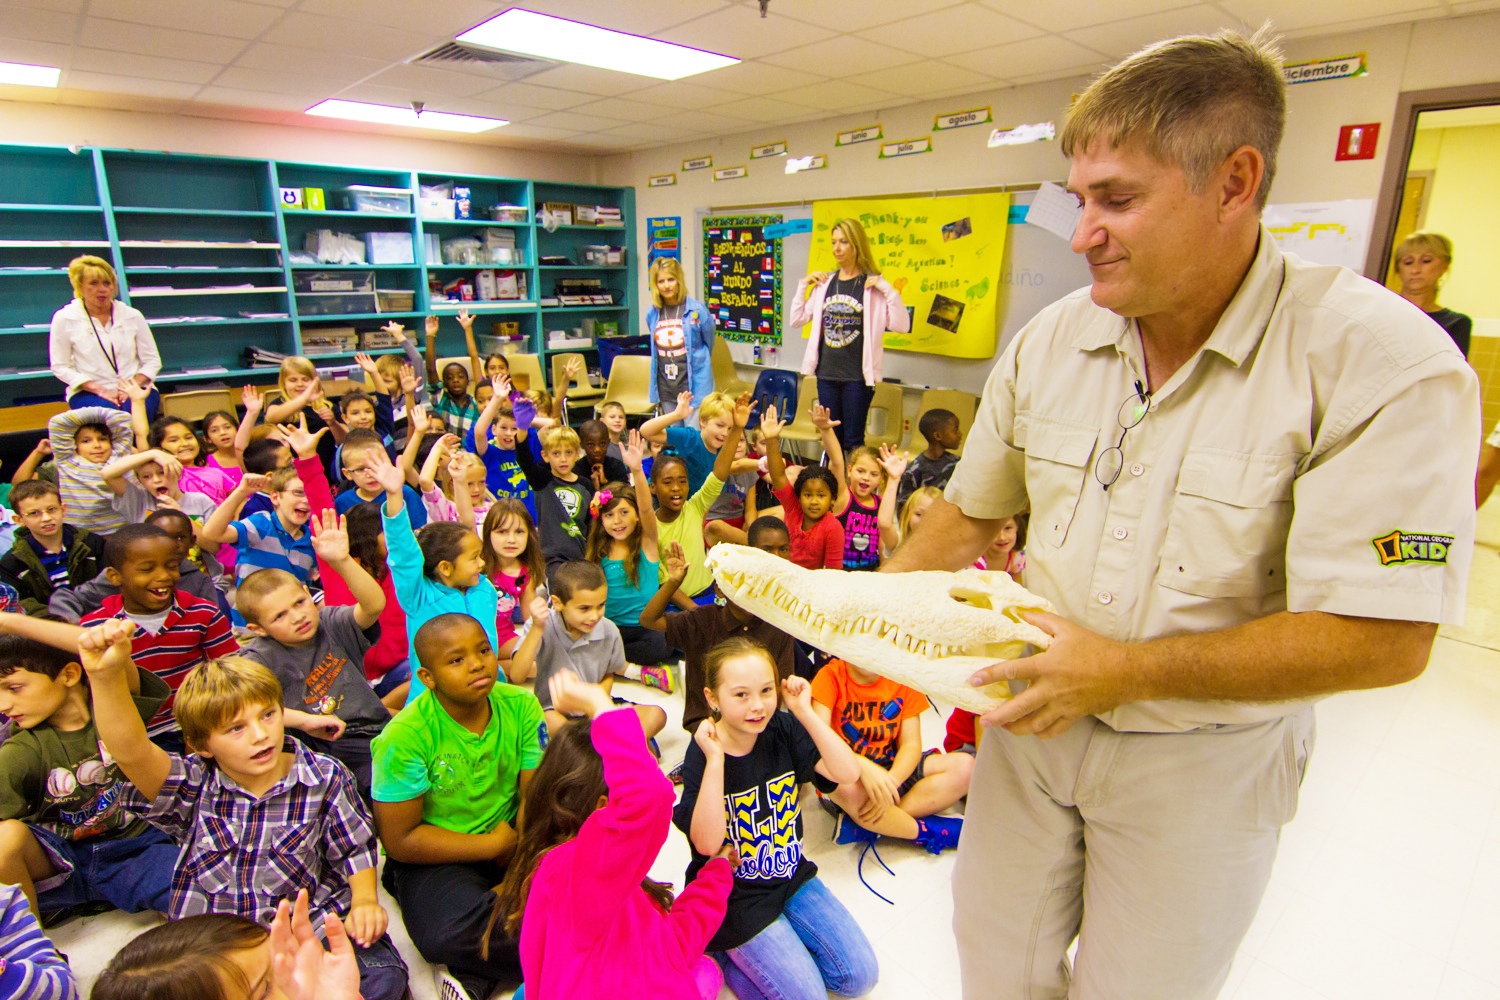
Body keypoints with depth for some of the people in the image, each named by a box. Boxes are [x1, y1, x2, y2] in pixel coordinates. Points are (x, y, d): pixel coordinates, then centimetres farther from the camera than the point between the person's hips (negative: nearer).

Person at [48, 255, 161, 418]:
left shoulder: (133, 316, 8)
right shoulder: (64, 319, 3)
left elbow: (152, 361, 7)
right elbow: (60, 367, 2)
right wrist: (100, 390, -13)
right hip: (89, 392, -1)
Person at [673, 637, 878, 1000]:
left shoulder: (783, 730, -8)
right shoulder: (703, 752, -19)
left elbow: (848, 772, -17)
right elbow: (707, 844, -28)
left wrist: (805, 712, -23)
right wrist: (715, 759, -34)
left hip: (791, 875, 5)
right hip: (735, 894, -5)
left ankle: (753, 950, 15)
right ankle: (724, 948, 10)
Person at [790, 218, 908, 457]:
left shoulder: (873, 285, -4)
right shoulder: (824, 283, 8)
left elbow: (901, 326, -11)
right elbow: (796, 320, 10)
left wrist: (888, 290, -19)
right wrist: (803, 285, 3)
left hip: (858, 375, -4)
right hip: (827, 373, 4)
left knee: (853, 442, 1)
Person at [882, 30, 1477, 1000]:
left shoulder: (1384, 363, -20)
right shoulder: (1051, 340, -5)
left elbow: (1385, 639, -22)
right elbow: (971, 510, 5)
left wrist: (1127, 670, -25)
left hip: (1202, 759, -3)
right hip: (1036, 714, 4)